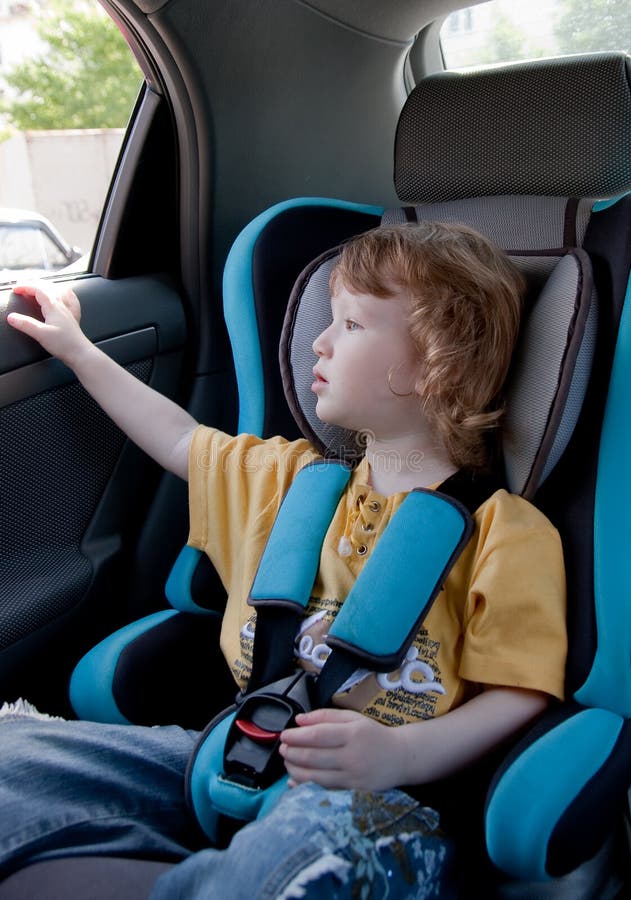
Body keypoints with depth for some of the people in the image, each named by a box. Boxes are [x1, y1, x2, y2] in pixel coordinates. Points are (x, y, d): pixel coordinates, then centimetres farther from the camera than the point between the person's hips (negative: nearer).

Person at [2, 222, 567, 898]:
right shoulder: (292, 480, 17)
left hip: (364, 791, -5)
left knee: (317, 838, -42)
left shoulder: (504, 530, -3)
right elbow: (180, 442, 30)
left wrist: (399, 756, -25)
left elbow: (517, 695, -8)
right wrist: (77, 349, 36)